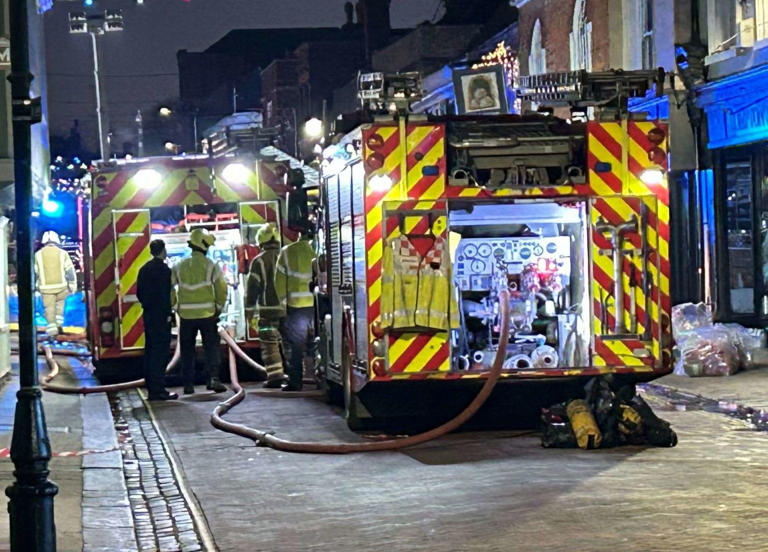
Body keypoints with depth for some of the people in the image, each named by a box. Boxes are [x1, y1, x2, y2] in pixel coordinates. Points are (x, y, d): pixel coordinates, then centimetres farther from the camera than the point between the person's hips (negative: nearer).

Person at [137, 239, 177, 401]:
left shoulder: (144, 269, 12)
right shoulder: (163, 269, -12)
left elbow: (139, 292, 14)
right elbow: (165, 293, -17)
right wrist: (168, 313, -12)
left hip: (148, 315, 8)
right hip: (161, 315, -8)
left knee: (150, 350, 12)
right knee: (160, 351, -7)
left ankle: (151, 387, 16)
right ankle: (158, 390, -9)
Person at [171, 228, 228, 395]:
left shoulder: (180, 266, 5)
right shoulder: (211, 266, -5)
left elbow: (169, 287, 4)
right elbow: (221, 289, -9)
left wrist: (175, 307, 11)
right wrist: (219, 309, 2)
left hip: (186, 315, 2)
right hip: (207, 314, -2)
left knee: (187, 351, 10)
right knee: (211, 348, 4)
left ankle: (188, 384, 10)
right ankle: (213, 378, -10)